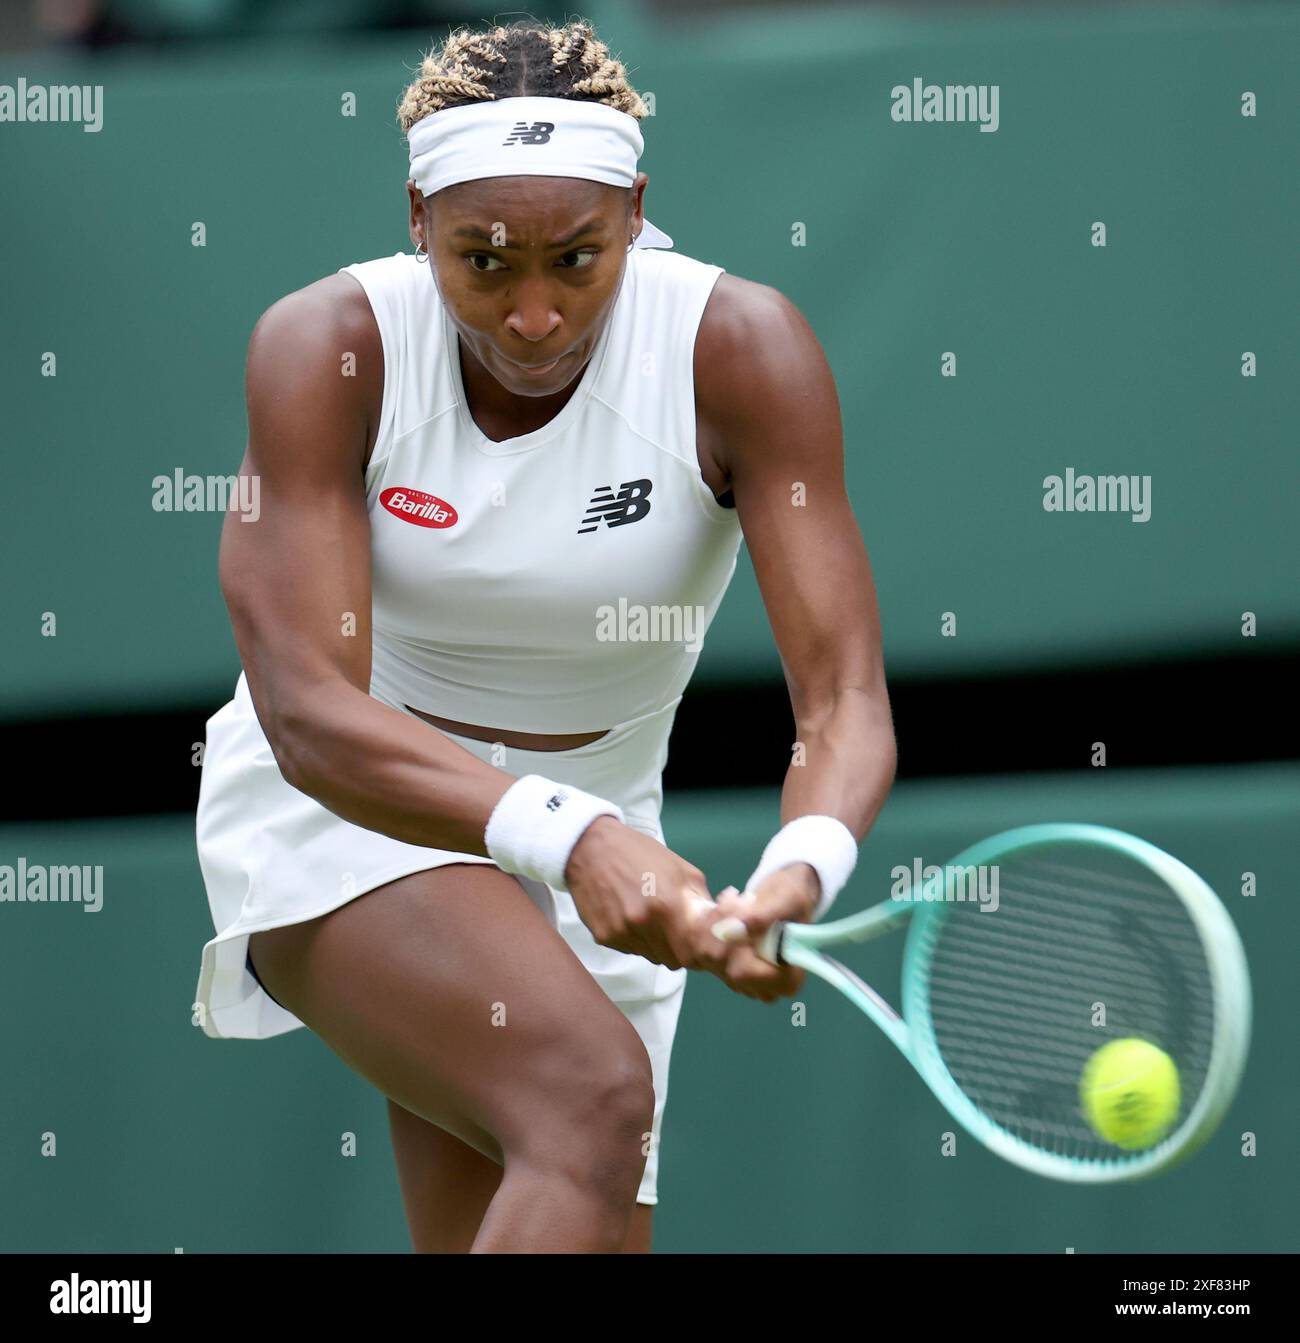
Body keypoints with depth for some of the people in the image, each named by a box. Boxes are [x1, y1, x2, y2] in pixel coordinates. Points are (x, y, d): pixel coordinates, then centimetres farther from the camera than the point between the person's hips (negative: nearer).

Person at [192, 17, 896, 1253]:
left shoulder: (744, 352, -17)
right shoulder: (328, 349, -19)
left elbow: (845, 703, -23)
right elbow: (307, 710, -28)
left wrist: (797, 876, -45)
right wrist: (570, 836, -44)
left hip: (598, 856, 4)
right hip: (337, 811, -4)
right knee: (593, 1096, -31)